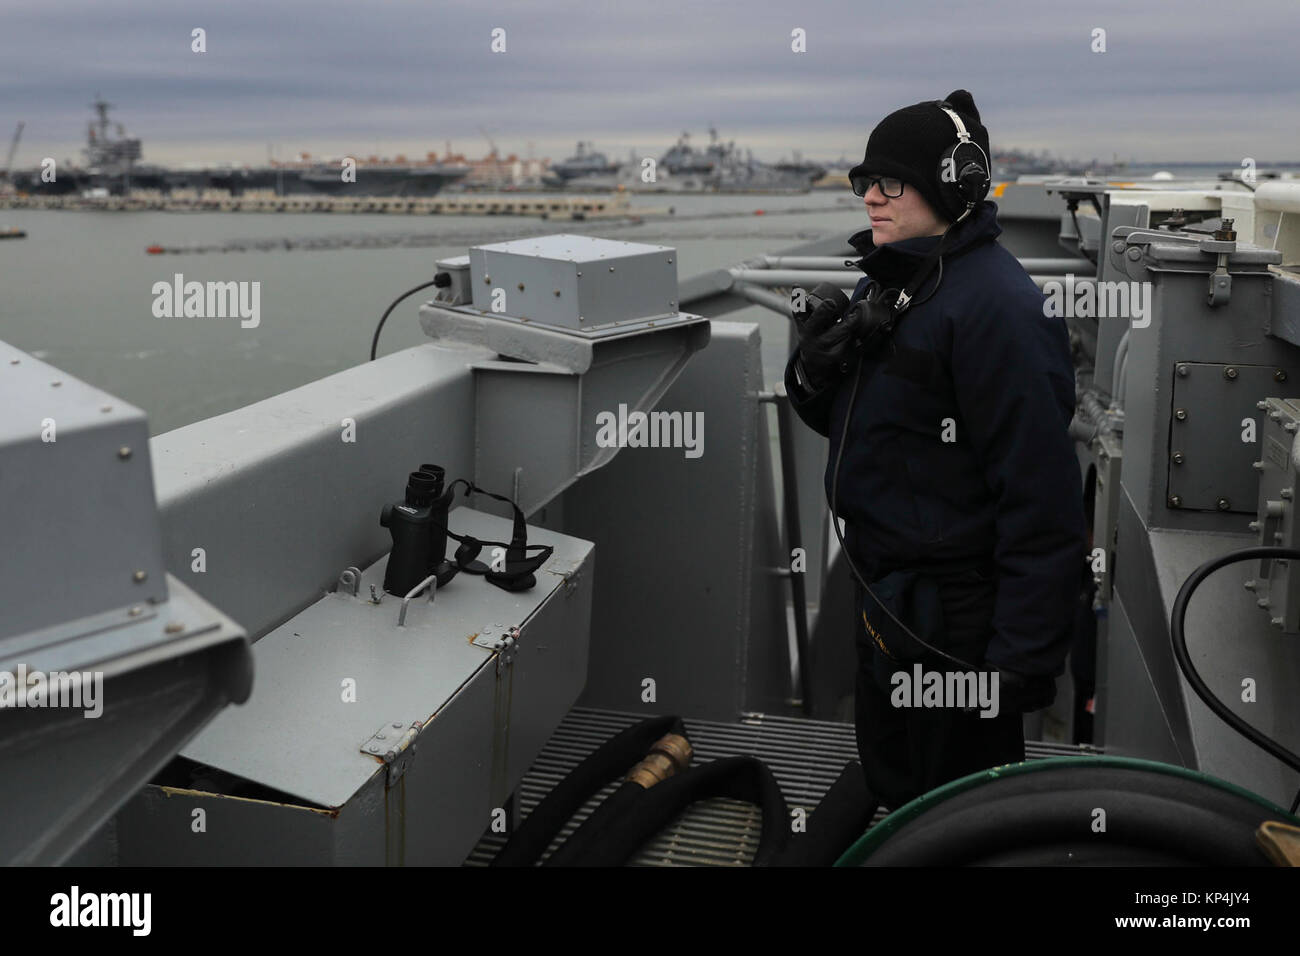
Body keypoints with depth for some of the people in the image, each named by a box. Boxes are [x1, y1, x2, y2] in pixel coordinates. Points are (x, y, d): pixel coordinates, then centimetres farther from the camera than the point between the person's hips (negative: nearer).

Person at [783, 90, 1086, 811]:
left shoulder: (995, 306, -23)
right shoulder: (889, 285, 8)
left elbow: (1042, 495, -25)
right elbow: (844, 421, 16)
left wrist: (1024, 660, -24)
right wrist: (815, 369, -8)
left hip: (953, 626, -9)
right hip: (883, 601, 9)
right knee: (892, 784, 26)